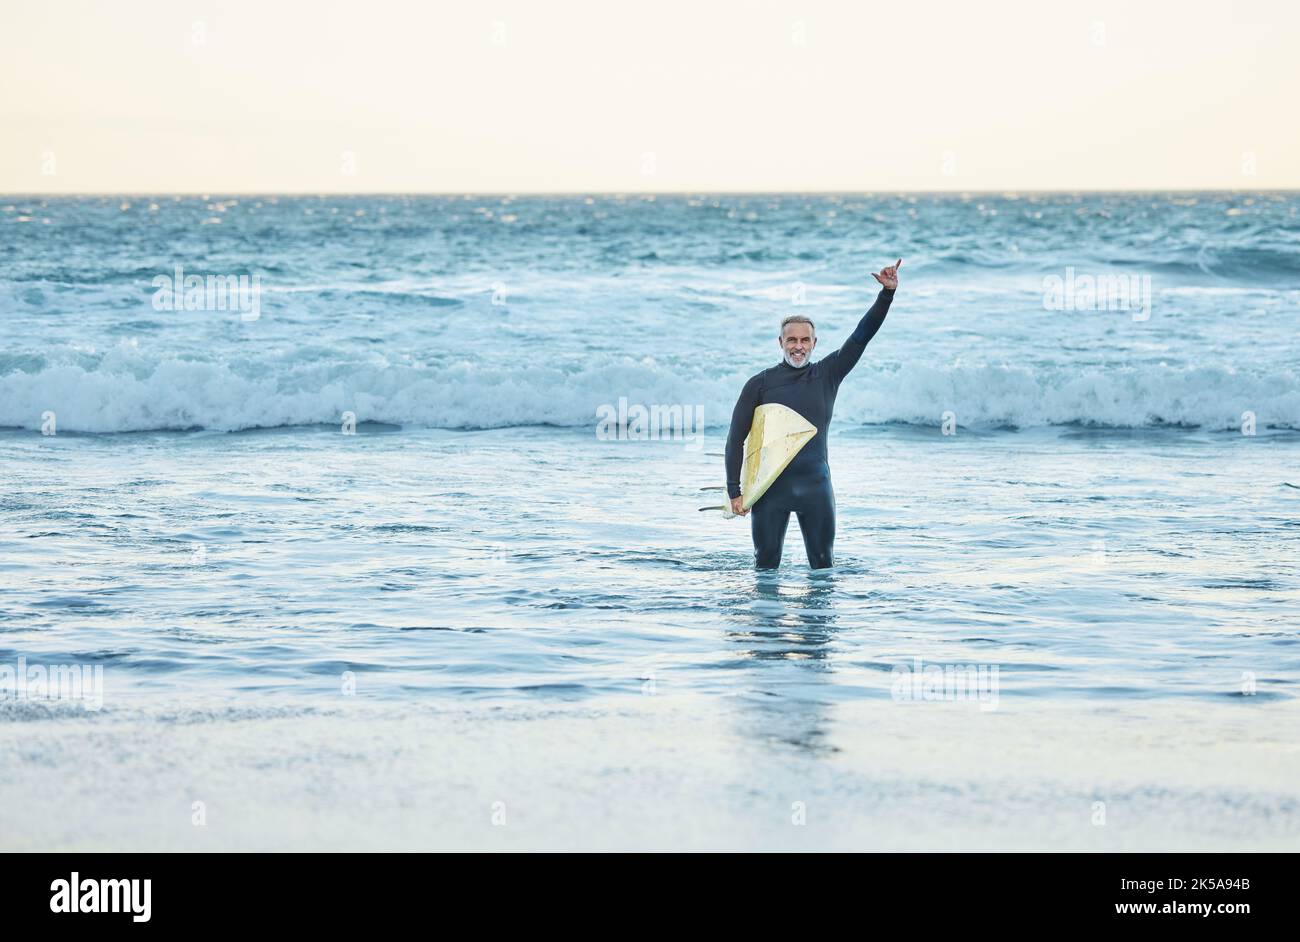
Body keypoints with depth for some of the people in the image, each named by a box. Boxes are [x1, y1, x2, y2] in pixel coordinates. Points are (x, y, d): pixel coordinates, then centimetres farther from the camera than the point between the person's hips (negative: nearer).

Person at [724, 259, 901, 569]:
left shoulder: (827, 375, 7)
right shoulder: (759, 384, 2)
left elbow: (861, 336, 0)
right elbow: (736, 438, 2)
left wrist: (887, 293, -11)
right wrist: (734, 491, -4)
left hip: (815, 485, 1)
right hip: (771, 485, -1)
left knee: (823, 563, 1)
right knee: (766, 563, 2)